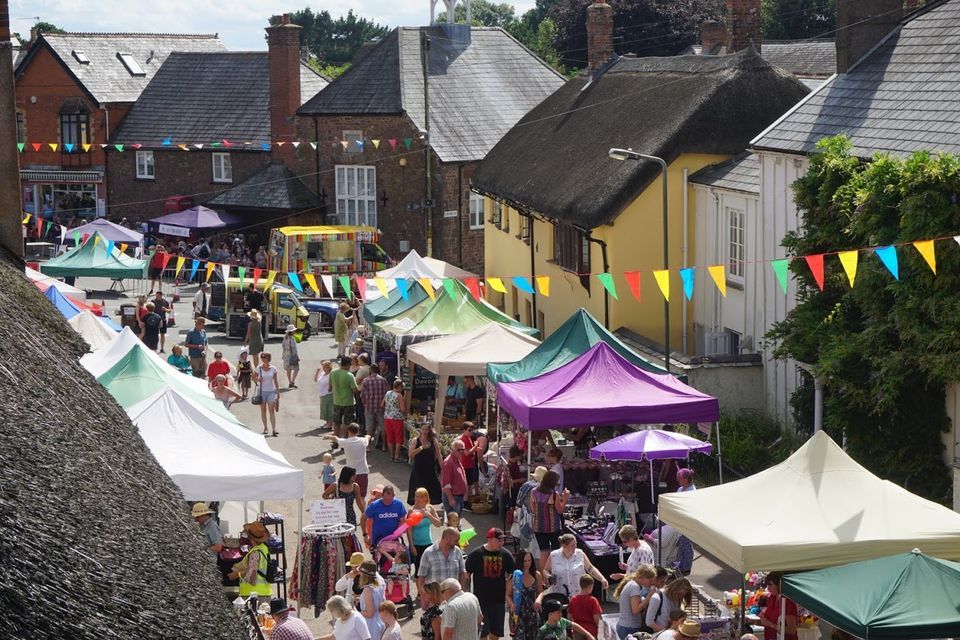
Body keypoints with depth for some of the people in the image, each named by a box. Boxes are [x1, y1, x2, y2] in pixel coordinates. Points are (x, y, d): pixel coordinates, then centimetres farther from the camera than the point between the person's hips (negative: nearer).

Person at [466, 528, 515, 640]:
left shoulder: (505, 555, 1)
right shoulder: (475, 555, -7)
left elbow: (511, 576, 6)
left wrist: (508, 596, -3)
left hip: (499, 600, 3)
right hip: (481, 600, -3)